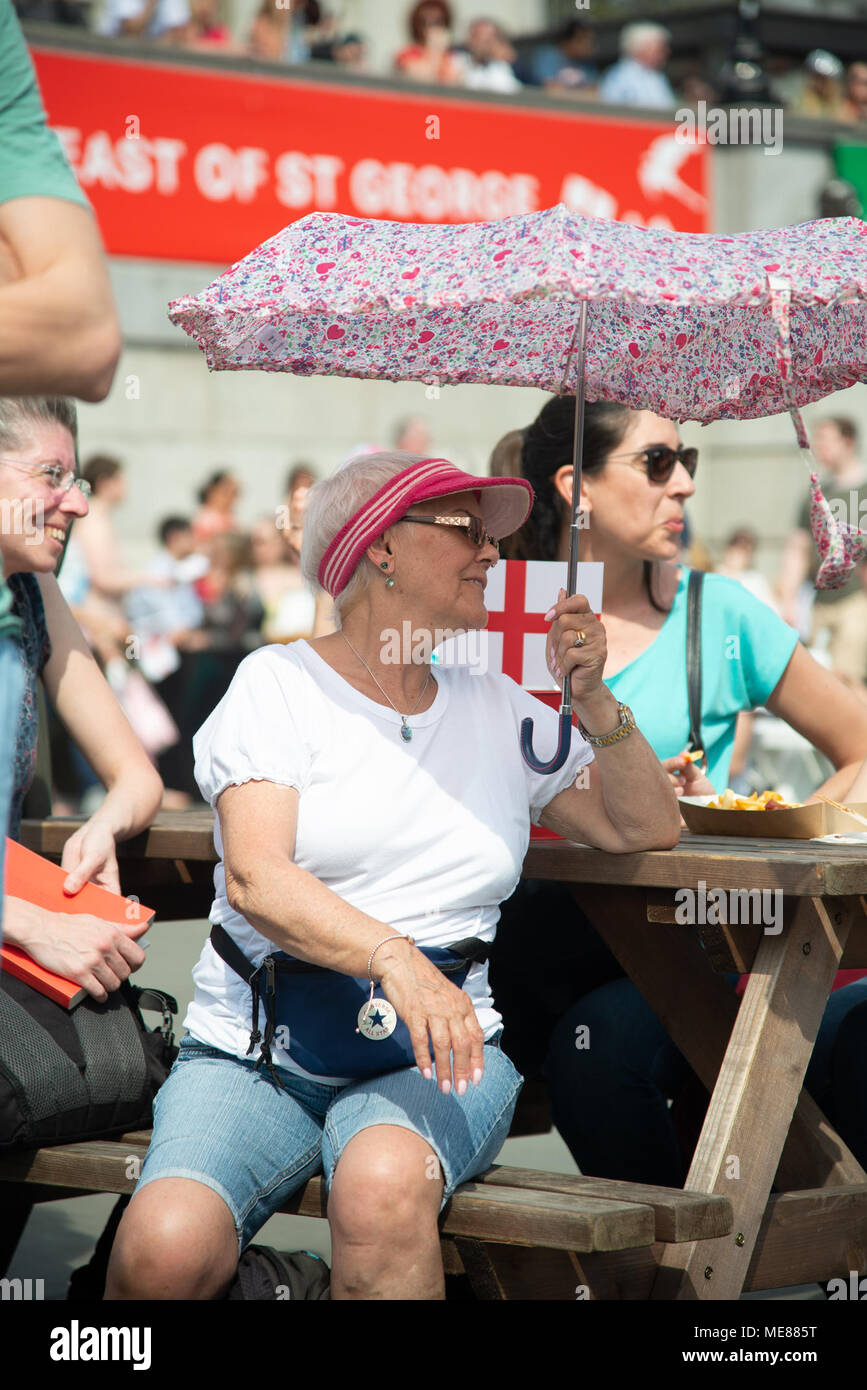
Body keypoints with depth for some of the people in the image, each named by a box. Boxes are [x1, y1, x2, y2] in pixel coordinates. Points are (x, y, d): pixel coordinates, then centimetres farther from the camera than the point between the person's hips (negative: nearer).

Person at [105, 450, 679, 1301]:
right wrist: (393, 957, -27)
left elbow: (646, 829, 19)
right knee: (166, 1247, -29)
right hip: (253, 1049, -2)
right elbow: (254, 877, -10)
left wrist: (591, 701, 4)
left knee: (384, 1184, -35)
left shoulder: (495, 709, 18)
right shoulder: (278, 683, 5)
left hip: (434, 1053, 2)